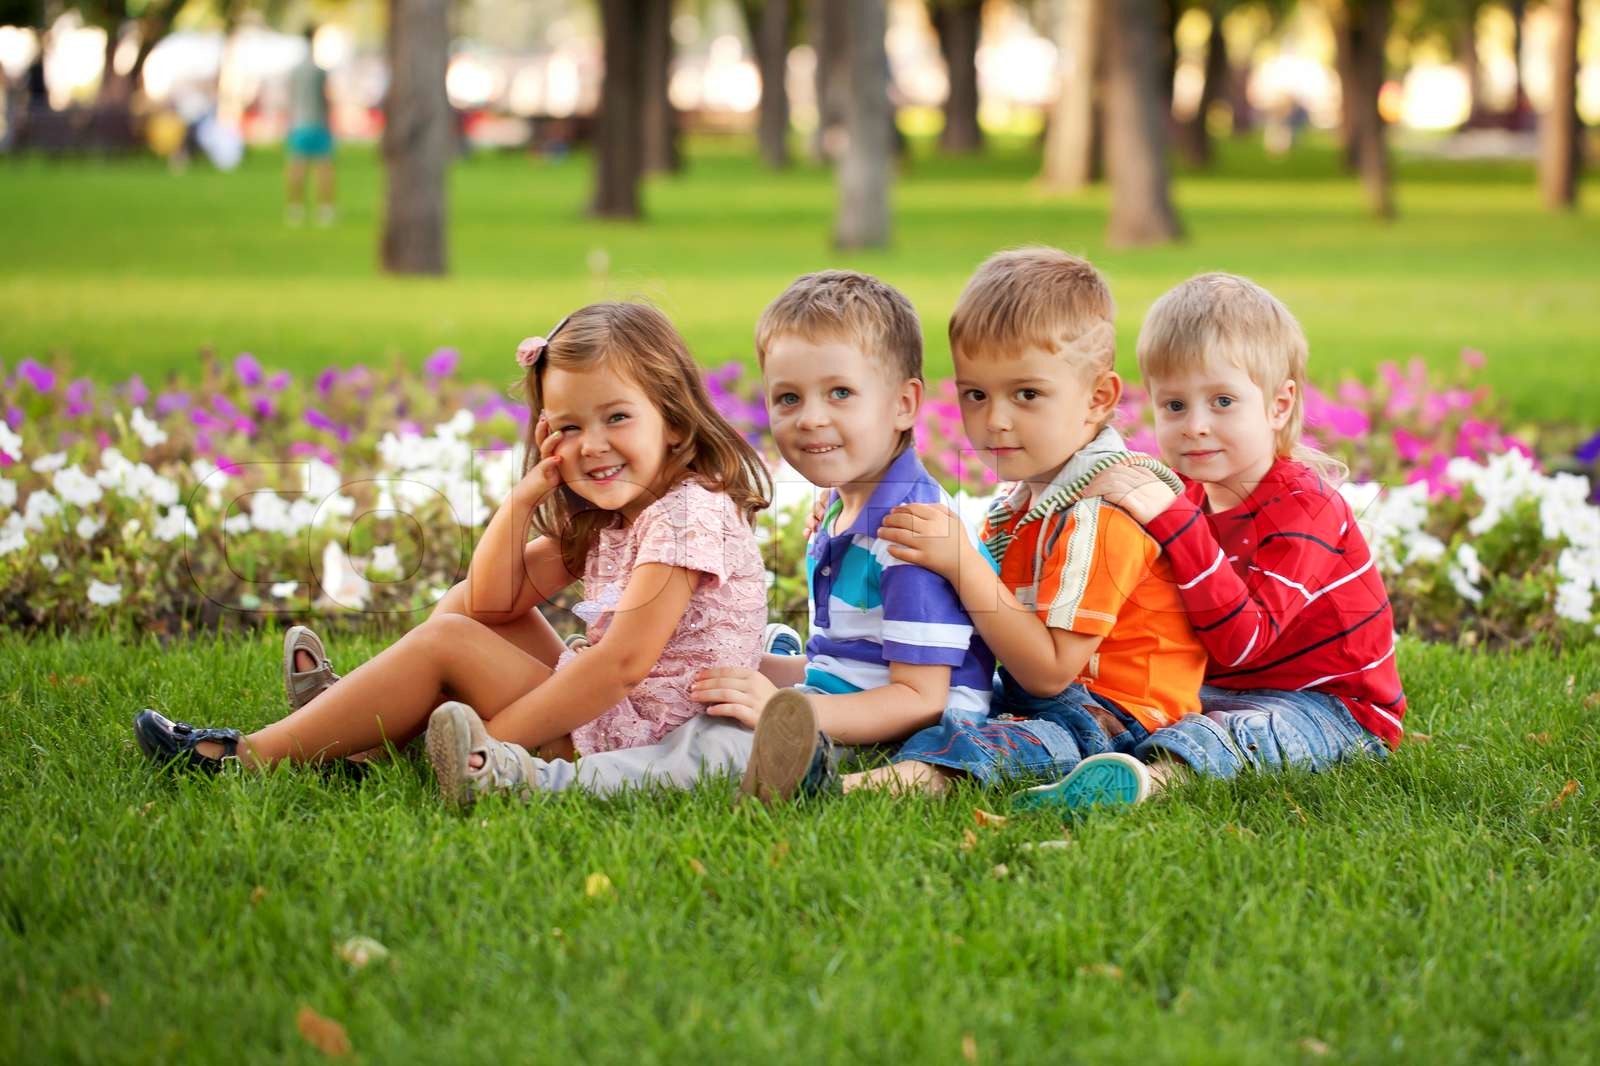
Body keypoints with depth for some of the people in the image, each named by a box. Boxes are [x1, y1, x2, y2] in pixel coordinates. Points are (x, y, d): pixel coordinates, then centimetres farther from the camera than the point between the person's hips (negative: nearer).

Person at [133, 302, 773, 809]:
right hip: (598, 712, 10)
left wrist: (487, 750, -25)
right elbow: (494, 602, 11)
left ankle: (254, 755, -8)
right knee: (463, 609, 15)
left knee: (447, 642, -13)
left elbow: (625, 662, -25)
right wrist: (526, 496, -2)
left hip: (637, 737, -10)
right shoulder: (601, 519, 13)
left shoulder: (688, 513, -17)